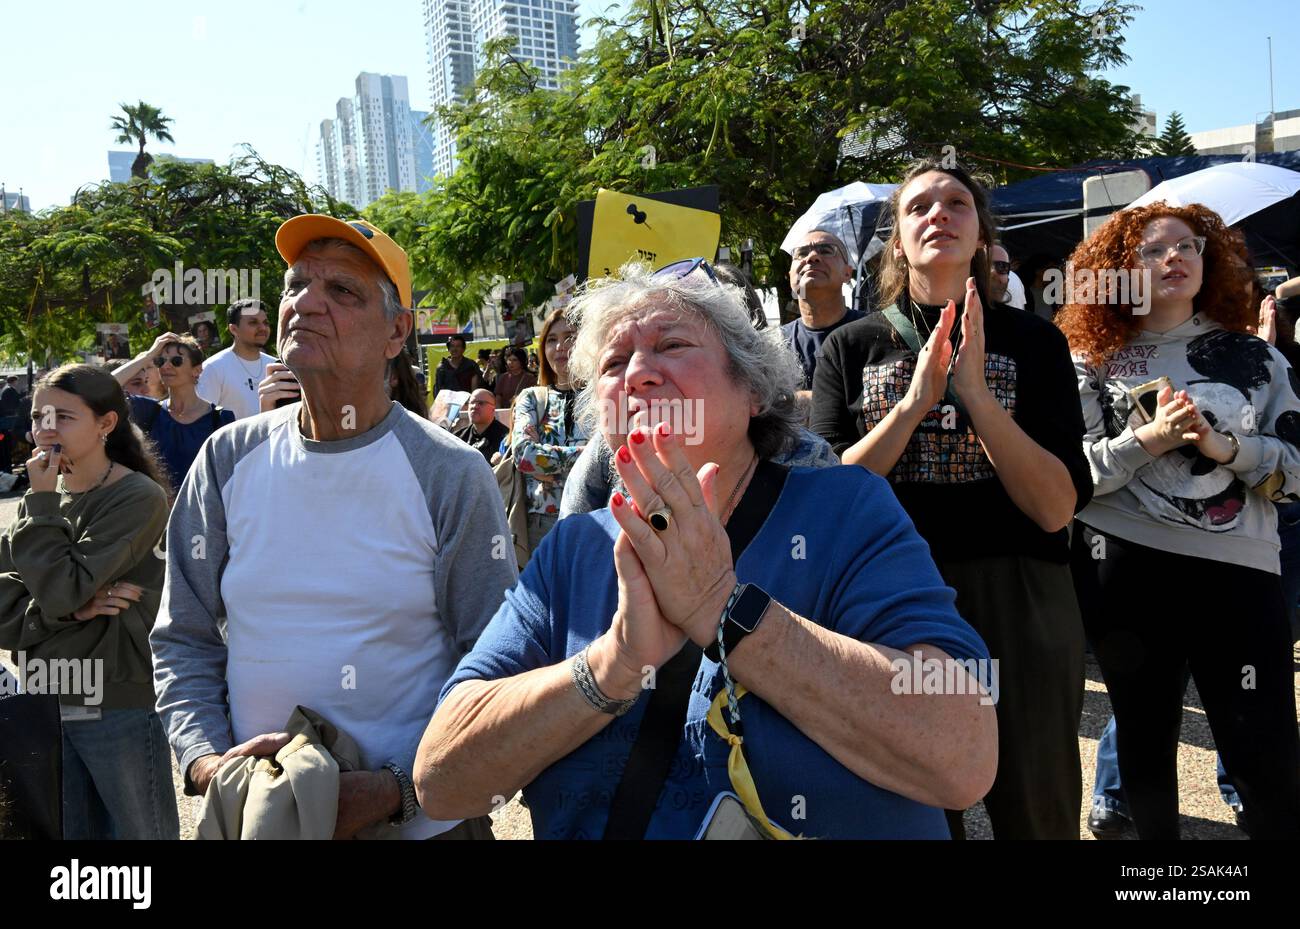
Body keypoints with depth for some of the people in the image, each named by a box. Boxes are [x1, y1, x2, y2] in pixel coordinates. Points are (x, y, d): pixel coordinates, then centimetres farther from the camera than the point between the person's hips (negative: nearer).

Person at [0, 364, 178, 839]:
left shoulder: (139, 497, -10)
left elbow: (61, 589, -19)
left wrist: (42, 502, -13)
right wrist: (74, 609, -15)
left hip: (119, 707, -6)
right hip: (45, 705, 6)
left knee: (140, 829, 8)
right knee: (72, 833, 17)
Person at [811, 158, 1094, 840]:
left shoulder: (1034, 343, 0)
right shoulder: (850, 348, 2)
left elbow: (1056, 508, -10)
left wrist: (974, 390, -20)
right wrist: (917, 399, -17)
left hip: (1017, 603, 0)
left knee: (1035, 813, 15)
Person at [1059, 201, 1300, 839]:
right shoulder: (1093, 362, 3)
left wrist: (1224, 446, -12)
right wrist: (1148, 439, -16)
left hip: (1238, 569, 1)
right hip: (1125, 570, 0)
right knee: (1145, 738, 14)